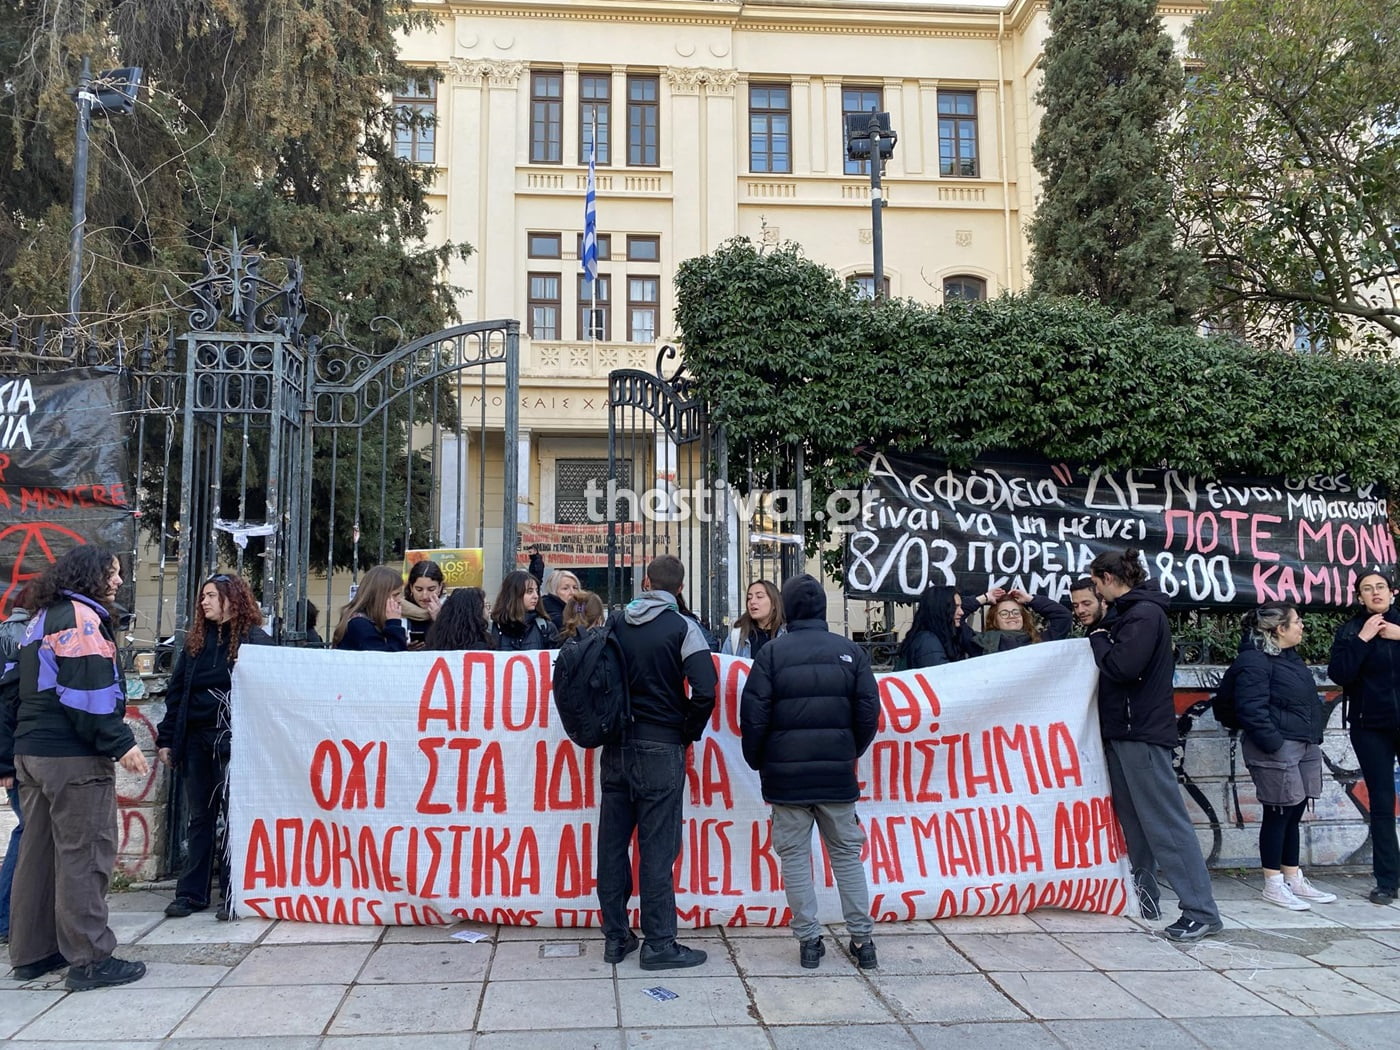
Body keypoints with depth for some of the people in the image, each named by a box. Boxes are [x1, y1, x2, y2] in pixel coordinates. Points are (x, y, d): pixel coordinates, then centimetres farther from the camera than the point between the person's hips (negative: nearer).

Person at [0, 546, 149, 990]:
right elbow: (88, 688, -21)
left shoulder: (41, 619, 19)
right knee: (85, 854, -6)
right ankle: (90, 959, -2)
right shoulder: (81, 617, -11)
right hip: (74, 757, -10)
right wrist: (121, 743, -19)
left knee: (39, 852, 13)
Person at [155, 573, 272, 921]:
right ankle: (191, 892, 19)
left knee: (235, 816, 1)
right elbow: (176, 692, 13)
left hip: (234, 739, -5)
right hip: (195, 739, 5)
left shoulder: (254, 640, -4)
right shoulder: (195, 641, 12)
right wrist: (166, 739, 8)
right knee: (198, 818, 11)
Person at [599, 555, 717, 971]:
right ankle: (659, 944, 7)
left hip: (616, 748, 5)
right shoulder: (682, 628, -8)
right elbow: (704, 691, -17)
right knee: (657, 847, 1)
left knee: (612, 842, 10)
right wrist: (688, 733, -2)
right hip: (660, 749, -4)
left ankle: (616, 937, 20)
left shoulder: (616, 625, 6)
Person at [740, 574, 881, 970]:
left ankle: (808, 940, 8)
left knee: (794, 855, 7)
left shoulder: (773, 651, -5)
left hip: (786, 774, -2)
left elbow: (753, 714, -7)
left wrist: (758, 762, 7)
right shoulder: (850, 651, 0)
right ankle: (861, 939, 14)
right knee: (846, 853, 12)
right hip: (837, 774, 2)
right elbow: (868, 713, 2)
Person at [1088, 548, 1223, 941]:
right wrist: (1103, 640, 2)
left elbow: (1122, 666, -24)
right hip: (1122, 731, 10)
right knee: (1132, 820, 14)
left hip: (1143, 734, -10)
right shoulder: (1128, 612, 16)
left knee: (1166, 824, -8)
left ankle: (1201, 912, -6)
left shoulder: (1145, 613, -14)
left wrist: (1098, 640, -9)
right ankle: (1144, 894, 24)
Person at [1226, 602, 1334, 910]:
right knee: (1278, 815, -3)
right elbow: (1251, 709, -21)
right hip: (1277, 750, -9)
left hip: (1304, 747, 9)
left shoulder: (1290, 657, 17)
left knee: (1293, 814, 14)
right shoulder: (1254, 661, -15)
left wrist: (1313, 737, 18)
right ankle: (1273, 885, 6)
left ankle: (1294, 879, 23)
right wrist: (1274, 743, -22)